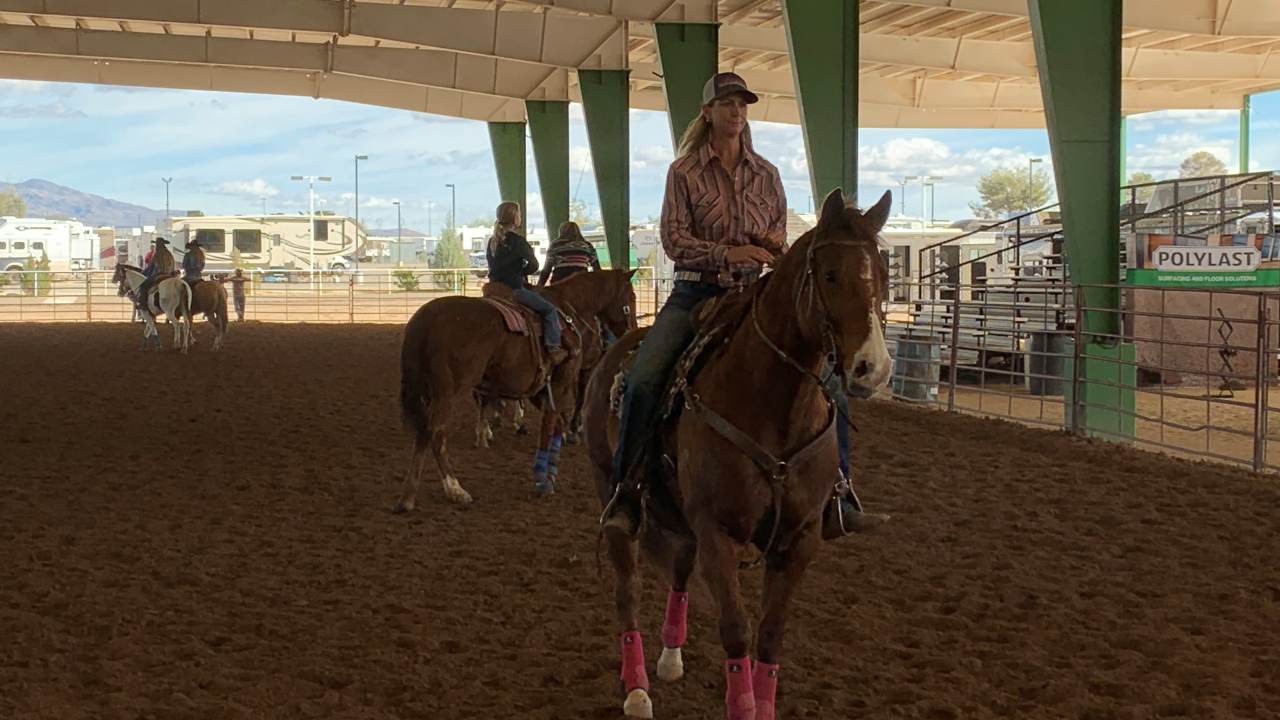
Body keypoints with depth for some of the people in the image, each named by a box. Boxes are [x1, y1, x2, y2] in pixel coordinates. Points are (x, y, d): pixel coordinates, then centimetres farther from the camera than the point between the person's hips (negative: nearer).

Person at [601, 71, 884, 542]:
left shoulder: (766, 174, 11)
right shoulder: (684, 171, 1)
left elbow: (779, 233, 21)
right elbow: (673, 238, -7)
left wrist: (776, 243, -4)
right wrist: (728, 253, -20)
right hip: (695, 292, -3)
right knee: (643, 381, -24)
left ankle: (833, 499, 0)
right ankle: (624, 495, -10)